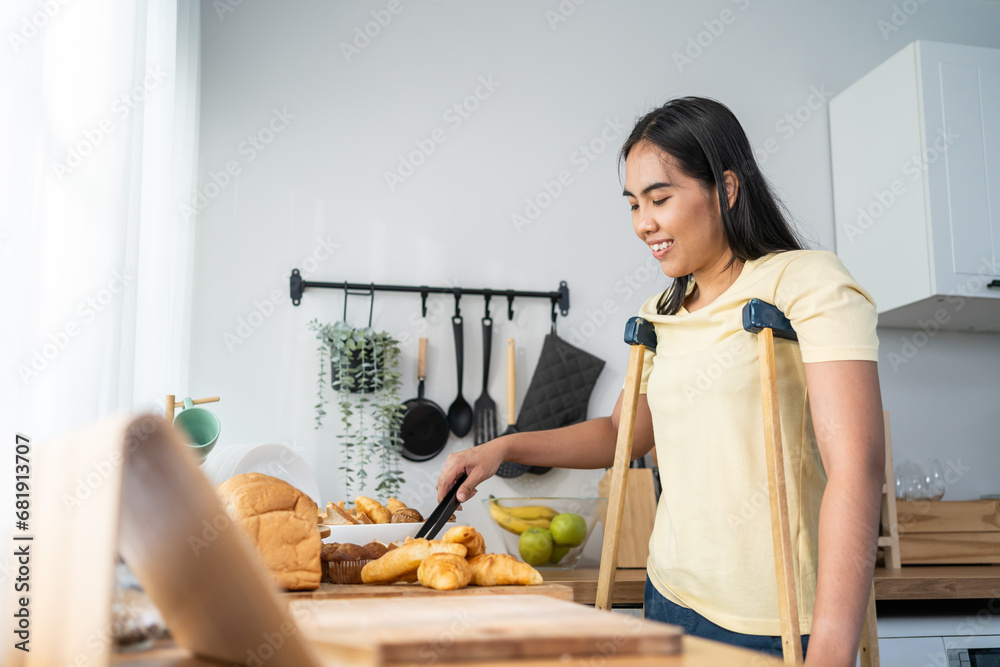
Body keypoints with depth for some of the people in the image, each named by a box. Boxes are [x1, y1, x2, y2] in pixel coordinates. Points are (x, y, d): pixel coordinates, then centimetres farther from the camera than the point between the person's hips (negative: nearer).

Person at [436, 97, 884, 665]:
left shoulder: (807, 283, -10)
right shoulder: (660, 317, 11)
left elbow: (856, 465, -19)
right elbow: (623, 433, 23)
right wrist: (505, 448, 9)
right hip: (671, 597, 6)